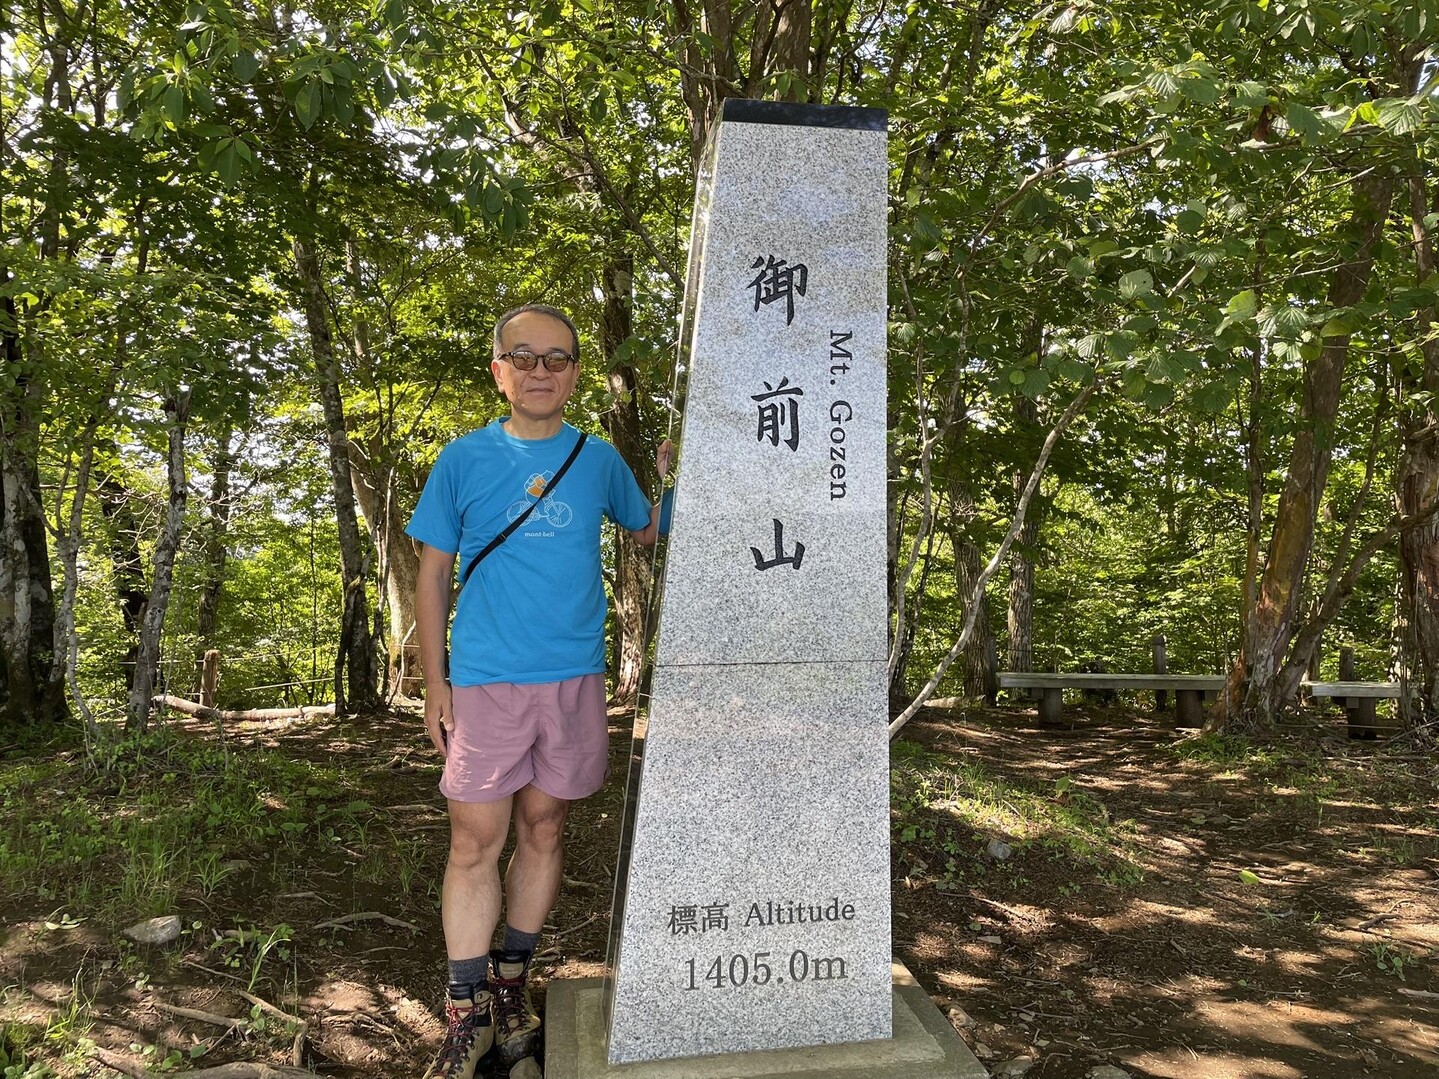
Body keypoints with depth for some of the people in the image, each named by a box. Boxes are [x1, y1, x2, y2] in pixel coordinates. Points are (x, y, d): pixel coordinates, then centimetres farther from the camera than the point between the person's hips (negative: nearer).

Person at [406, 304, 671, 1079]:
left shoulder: (600, 459, 5)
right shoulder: (463, 459, 1)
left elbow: (648, 532, 17)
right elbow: (433, 574, 4)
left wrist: (669, 480, -3)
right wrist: (434, 684, 0)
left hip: (573, 679, 2)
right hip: (485, 681, -2)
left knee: (543, 830, 11)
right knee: (475, 844, 1)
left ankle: (511, 982, 29)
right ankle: (466, 1014, 15)